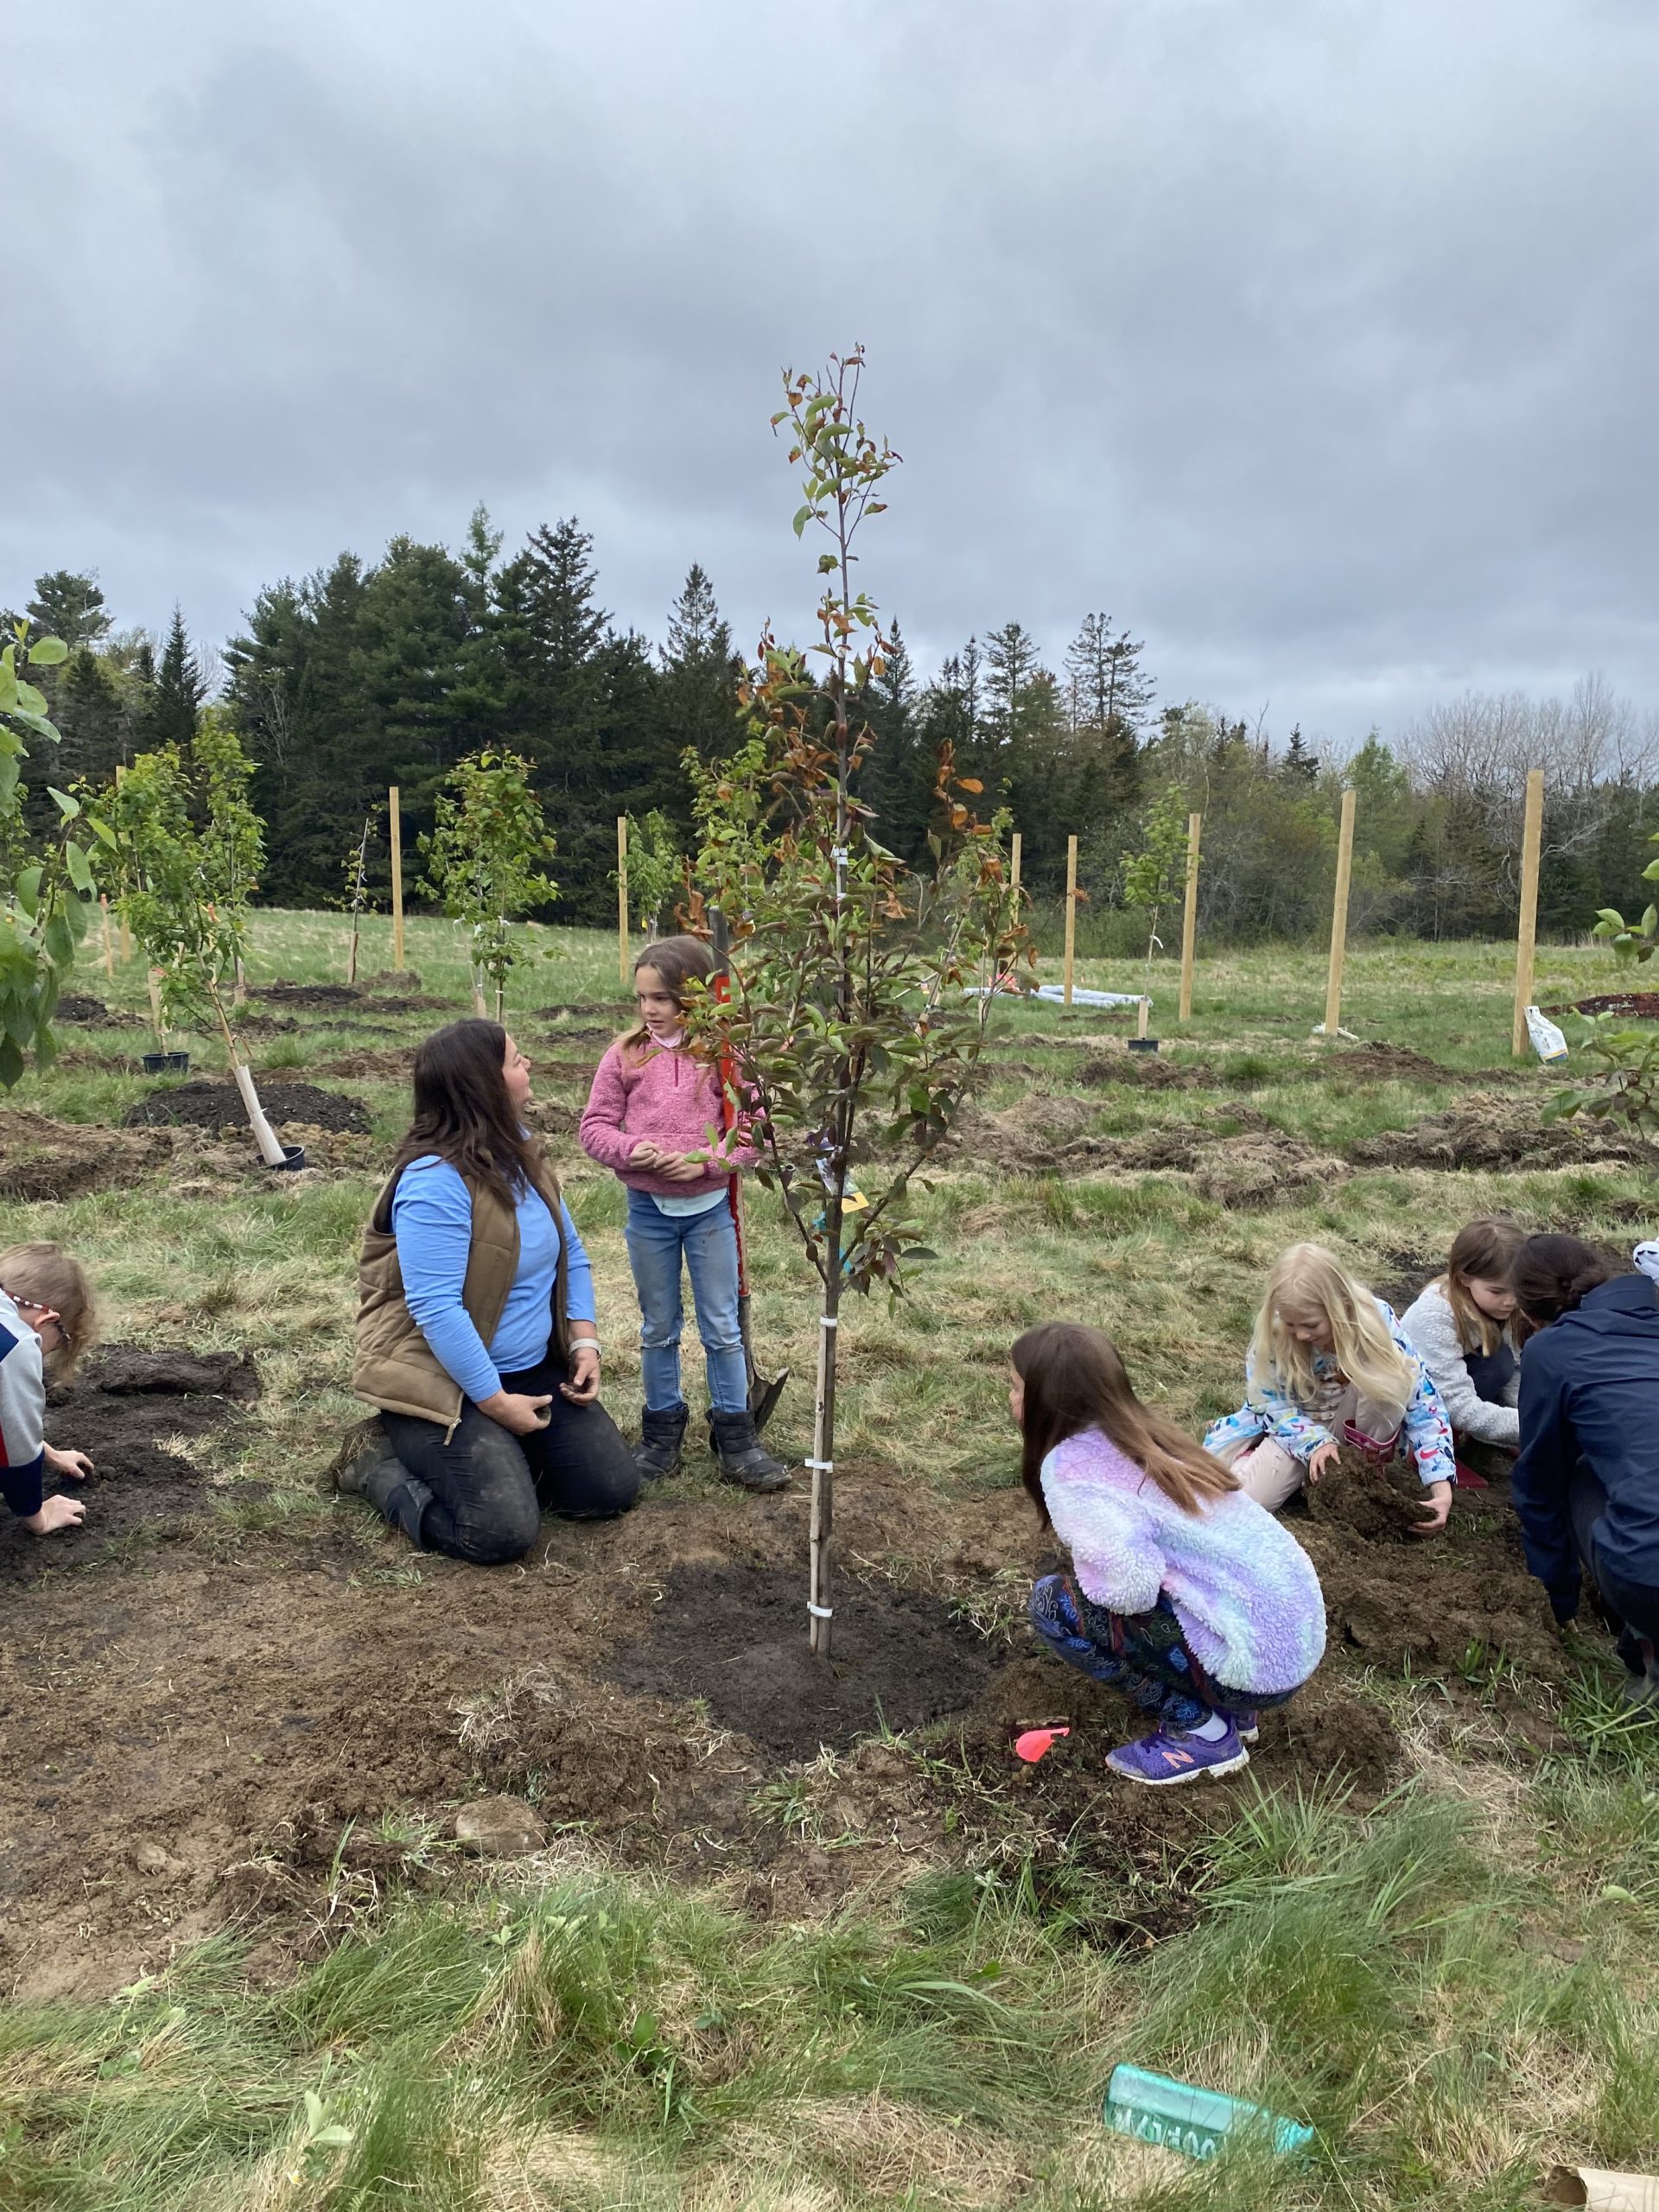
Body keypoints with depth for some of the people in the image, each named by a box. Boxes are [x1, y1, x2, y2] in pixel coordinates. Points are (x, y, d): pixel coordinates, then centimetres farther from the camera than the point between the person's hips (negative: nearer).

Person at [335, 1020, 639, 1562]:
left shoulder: (520, 1151, 3)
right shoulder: (436, 1180, -25)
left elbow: (569, 1253, 10)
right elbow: (435, 1309, -28)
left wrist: (585, 1341, -2)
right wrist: (496, 1402, -23)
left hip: (534, 1369, 8)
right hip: (444, 1383, -8)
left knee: (612, 1490, 3)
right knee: (505, 1530, -18)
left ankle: (491, 1456, 20)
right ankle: (383, 1460, 5)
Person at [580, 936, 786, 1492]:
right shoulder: (625, 1056, -2)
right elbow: (595, 1125, -1)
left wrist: (707, 1160, -21)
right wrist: (630, 1150, -19)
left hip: (709, 1207, -2)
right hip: (648, 1210, 2)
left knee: (722, 1327, 7)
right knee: (658, 1328, 15)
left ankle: (734, 1435, 20)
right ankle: (662, 1429, 30)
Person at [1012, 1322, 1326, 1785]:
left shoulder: (1068, 1465, -15)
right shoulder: (1138, 1434, 10)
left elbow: (1133, 1585, -27)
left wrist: (1082, 1574, -7)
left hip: (1257, 1661, -8)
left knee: (1054, 1603, -5)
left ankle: (1201, 1732, 2)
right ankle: (1226, 1705, 18)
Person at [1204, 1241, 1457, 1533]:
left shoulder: (1376, 1322, -28)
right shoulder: (1274, 1330, -26)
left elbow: (1423, 1402, -24)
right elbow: (1268, 1401, -13)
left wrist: (1441, 1483, -32)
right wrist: (1315, 1441, -29)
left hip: (1357, 1422, 0)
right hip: (1297, 1423, 0)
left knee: (1391, 1377, -33)